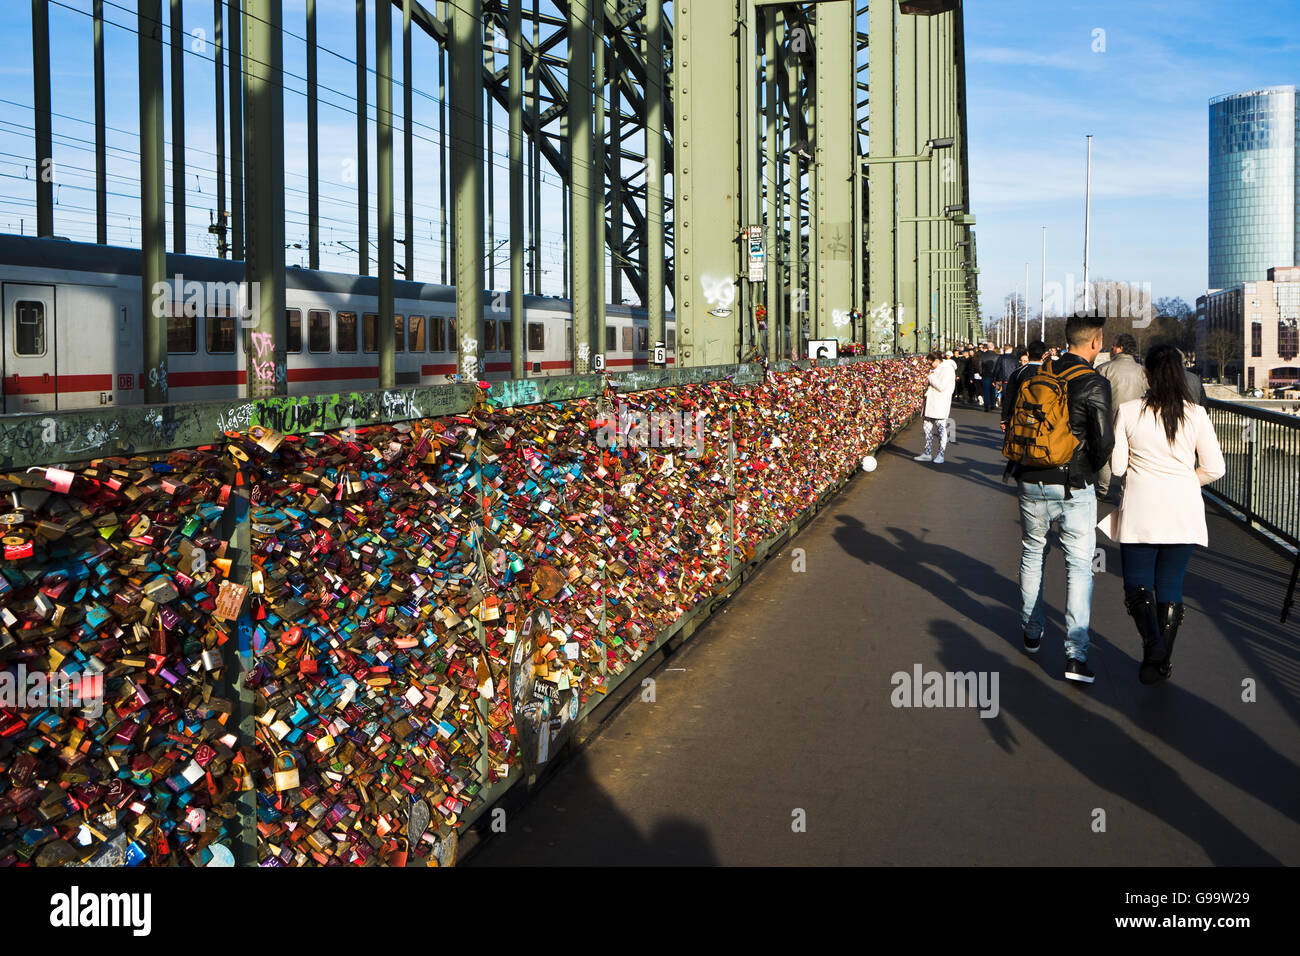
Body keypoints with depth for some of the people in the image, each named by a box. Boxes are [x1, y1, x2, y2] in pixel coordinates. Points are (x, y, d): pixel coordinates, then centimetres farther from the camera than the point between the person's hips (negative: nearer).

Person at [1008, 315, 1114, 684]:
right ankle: (1076, 653, -7)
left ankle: (1031, 632, 32)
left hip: (1031, 484, 5)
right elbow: (1105, 440, -17)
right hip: (1073, 488, -4)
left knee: (1032, 554, 21)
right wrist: (1092, 468, 3)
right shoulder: (1094, 384, -12)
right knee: (1080, 566, 0)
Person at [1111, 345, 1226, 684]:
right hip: (1183, 512, 2)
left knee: (1138, 583, 8)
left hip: (1140, 511, -2)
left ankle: (1152, 640, -18)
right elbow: (1214, 468, -1)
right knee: (1171, 584, 13)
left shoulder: (1128, 411, -5)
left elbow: (1117, 466, -2)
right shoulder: (1196, 414, -3)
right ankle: (1161, 661, 17)